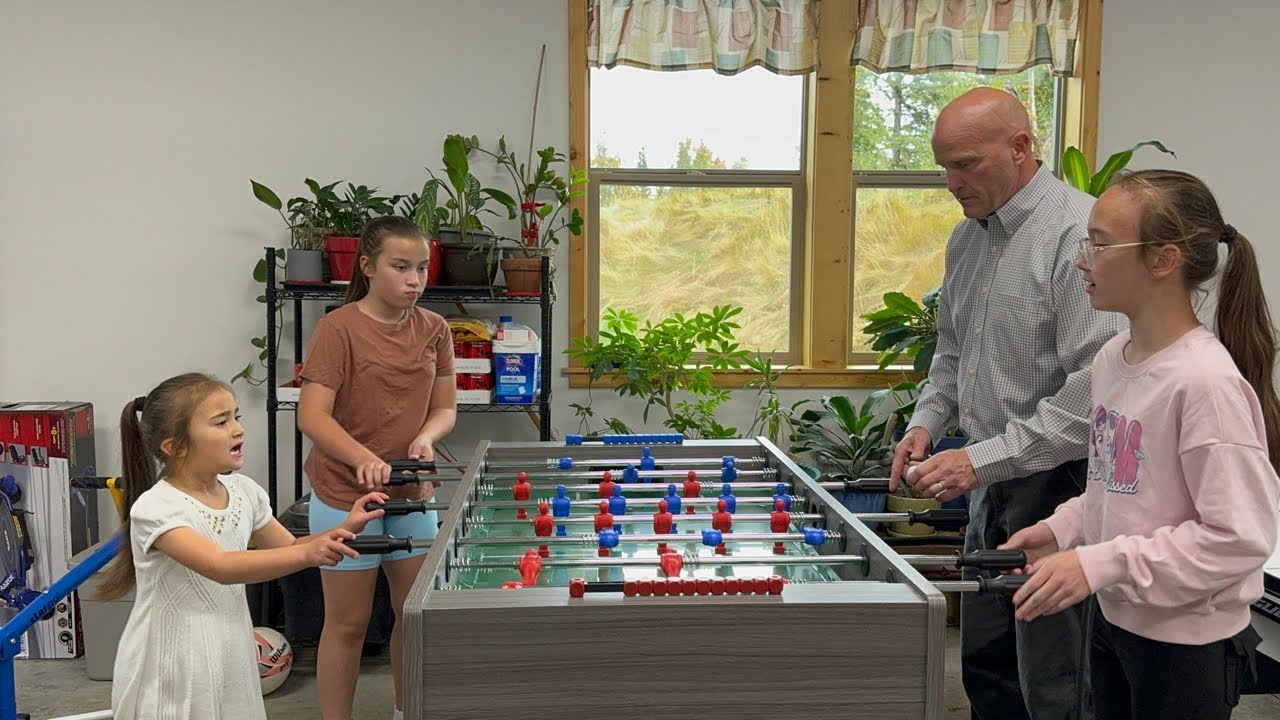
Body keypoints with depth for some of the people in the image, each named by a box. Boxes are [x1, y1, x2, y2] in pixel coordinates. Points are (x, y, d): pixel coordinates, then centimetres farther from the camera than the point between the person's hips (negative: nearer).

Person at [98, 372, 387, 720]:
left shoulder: (243, 491, 1)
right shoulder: (156, 507, -20)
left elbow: (288, 549, 12)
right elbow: (221, 567, -32)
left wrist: (343, 529, -6)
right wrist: (307, 554, -42)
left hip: (229, 659, 6)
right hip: (171, 670, -6)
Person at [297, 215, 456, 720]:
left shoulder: (434, 329, 1)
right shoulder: (339, 328, -15)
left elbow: (445, 407, 6)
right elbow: (311, 416, -20)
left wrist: (426, 436, -15)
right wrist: (363, 458, -35)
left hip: (413, 493, 5)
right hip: (345, 493, -5)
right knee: (349, 621, 6)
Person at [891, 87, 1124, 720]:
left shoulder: (1081, 232, -18)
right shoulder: (968, 237, 10)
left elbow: (1097, 388, -24)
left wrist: (983, 460, -24)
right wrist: (928, 420, 6)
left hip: (1058, 484, -8)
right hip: (991, 484, 8)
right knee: (985, 667, 19)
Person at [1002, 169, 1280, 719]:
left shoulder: (1206, 381, -22)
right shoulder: (1112, 359, 2)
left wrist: (1099, 563, -24)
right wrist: (1062, 528, 0)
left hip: (1186, 645, -7)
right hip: (1113, 617, 7)